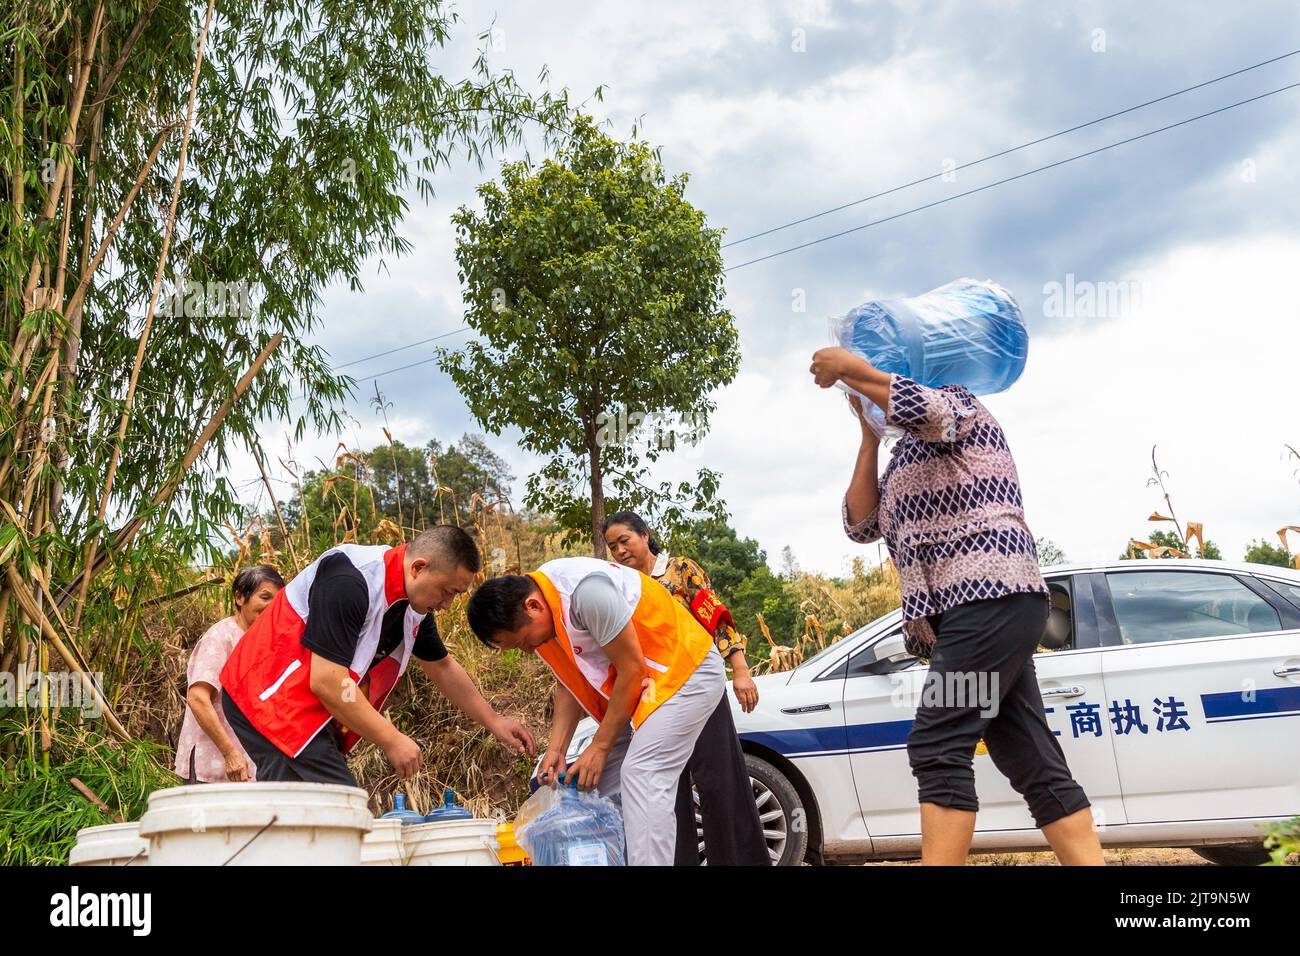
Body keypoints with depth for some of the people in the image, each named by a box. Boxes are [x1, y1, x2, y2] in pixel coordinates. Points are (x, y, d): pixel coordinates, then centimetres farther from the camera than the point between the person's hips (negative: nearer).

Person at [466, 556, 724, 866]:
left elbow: (632, 669, -22)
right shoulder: (532, 617, -2)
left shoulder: (587, 589, -30)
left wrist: (599, 746, -14)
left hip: (688, 670, -9)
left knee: (641, 776, -21)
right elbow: (569, 684, 5)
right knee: (603, 781, 1)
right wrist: (556, 749, -7)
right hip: (640, 682, 9)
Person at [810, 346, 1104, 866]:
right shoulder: (904, 461, 32)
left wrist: (849, 369, -12)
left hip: (992, 599, -10)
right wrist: (869, 437, 15)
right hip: (973, 611, 10)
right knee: (1031, 760, 3)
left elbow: (923, 407, -20)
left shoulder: (959, 404, 7)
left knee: (937, 746, -17)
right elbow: (861, 524, 18)